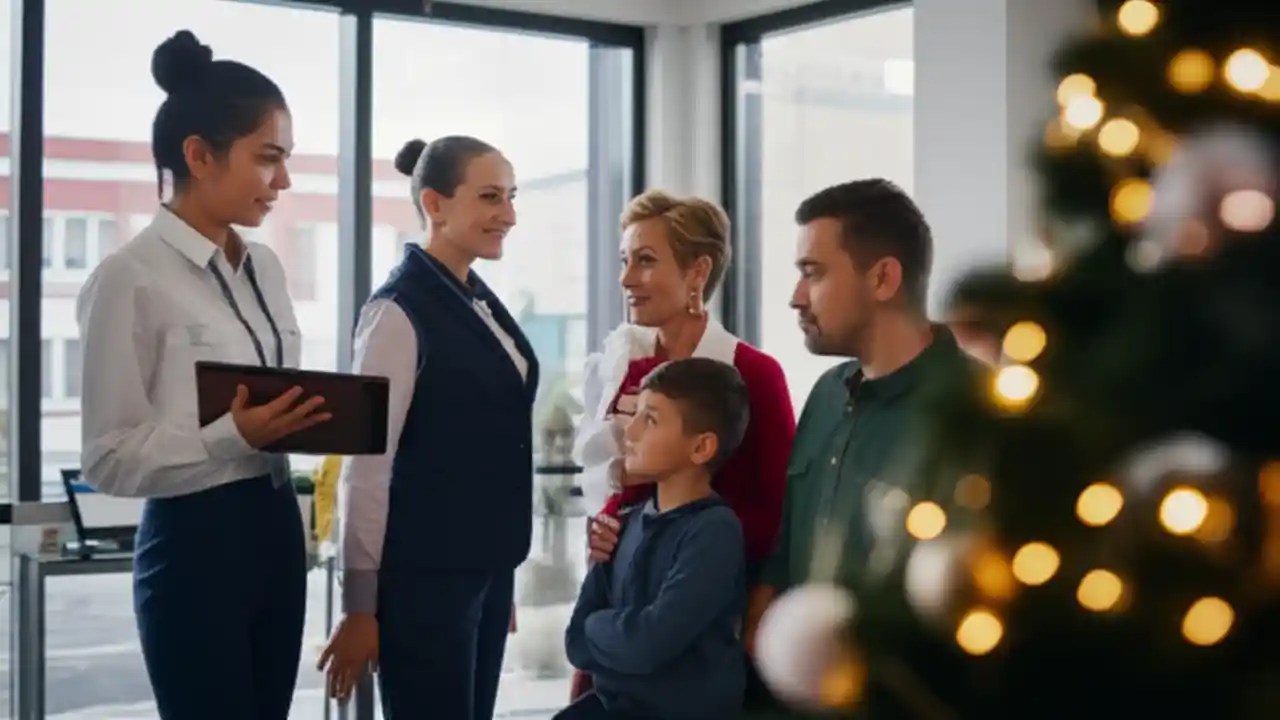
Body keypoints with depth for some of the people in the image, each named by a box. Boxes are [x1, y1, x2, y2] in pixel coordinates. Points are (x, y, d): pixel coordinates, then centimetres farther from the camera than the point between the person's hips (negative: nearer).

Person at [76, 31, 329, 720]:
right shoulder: (131, 277, -12)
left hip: (276, 528, 7)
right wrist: (233, 435, -26)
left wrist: (311, 417, -1)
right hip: (196, 542, -7)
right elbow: (108, 457, -13)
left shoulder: (265, 267, 10)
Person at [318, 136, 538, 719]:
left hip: (487, 563, 8)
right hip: (425, 572, -8)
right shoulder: (400, 310, -14)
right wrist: (360, 604, -13)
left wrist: (503, 569, 16)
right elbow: (367, 464, -15)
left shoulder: (482, 301, 10)